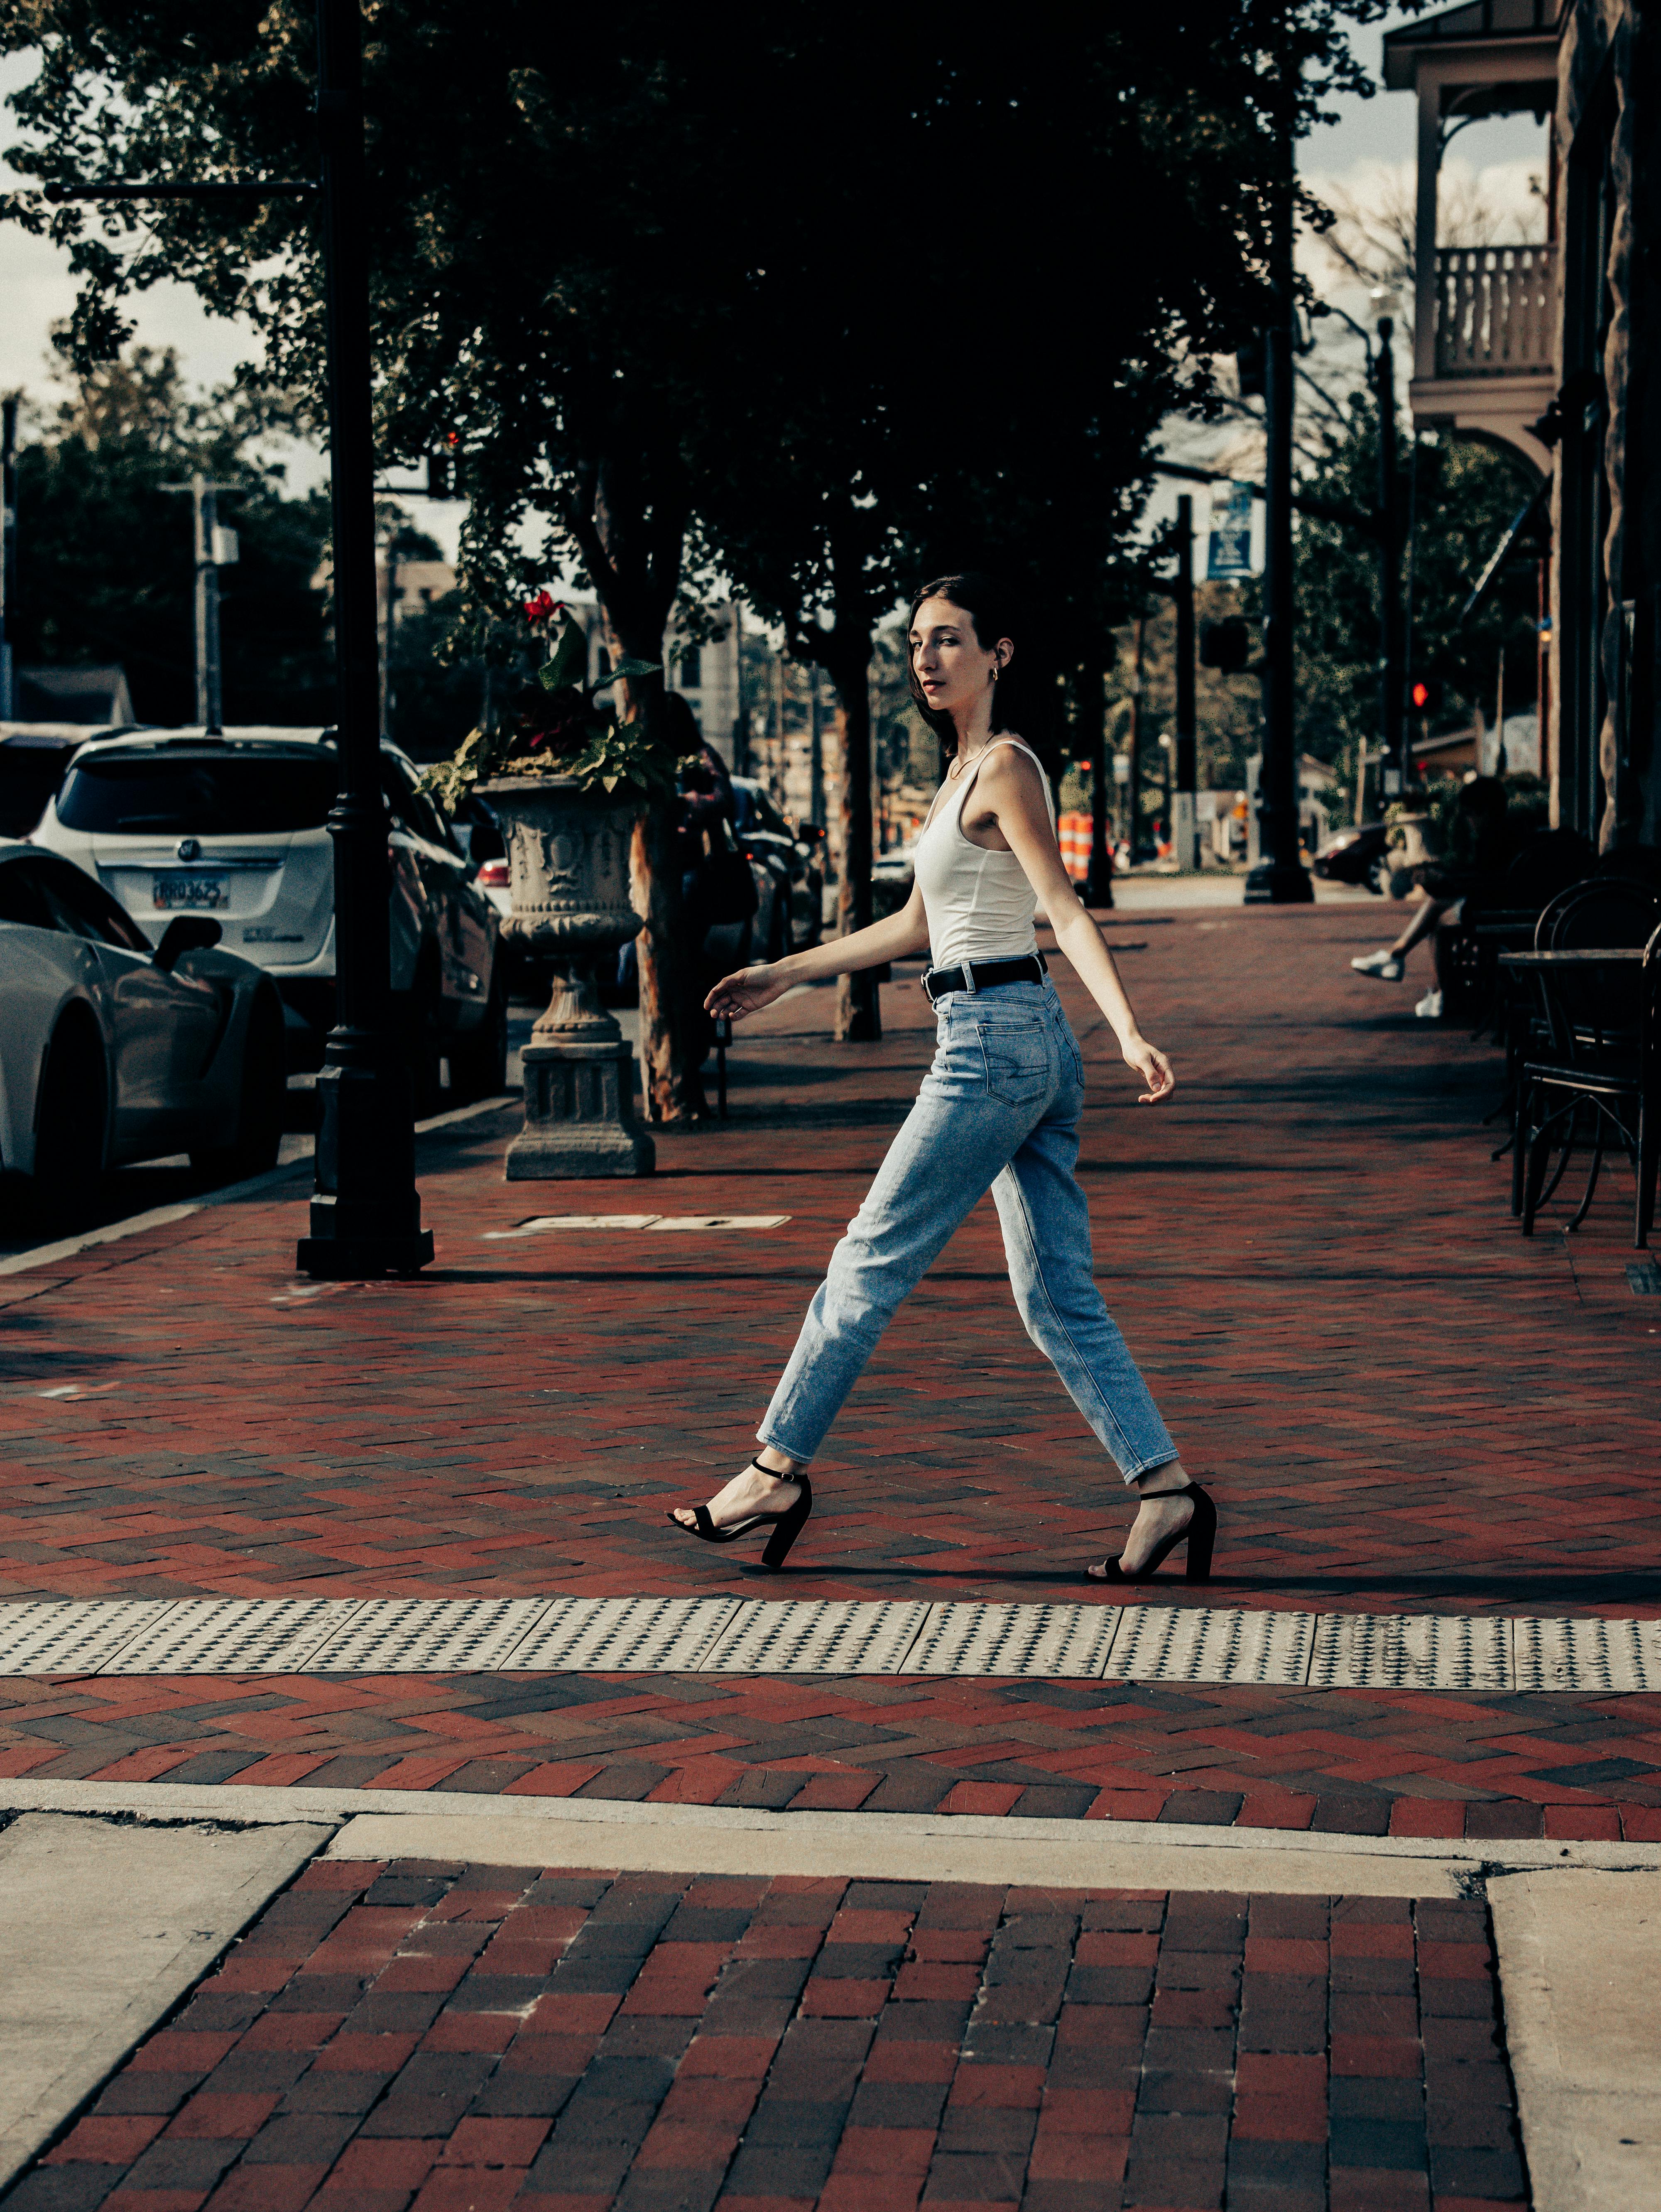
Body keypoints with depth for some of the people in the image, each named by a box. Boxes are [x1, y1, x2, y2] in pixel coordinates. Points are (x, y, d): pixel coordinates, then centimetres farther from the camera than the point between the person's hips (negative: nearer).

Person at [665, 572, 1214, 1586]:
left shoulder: (1005, 768, -10)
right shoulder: (970, 768, 18)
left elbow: (1068, 910, -20)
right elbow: (917, 925, 26)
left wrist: (1131, 1033, -31)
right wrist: (786, 975, 32)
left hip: (992, 1042, -10)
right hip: (1036, 1046, 10)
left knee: (870, 1263, 0)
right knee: (1059, 1298, 5)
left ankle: (775, 1474, 10)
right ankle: (1167, 1488, 2)